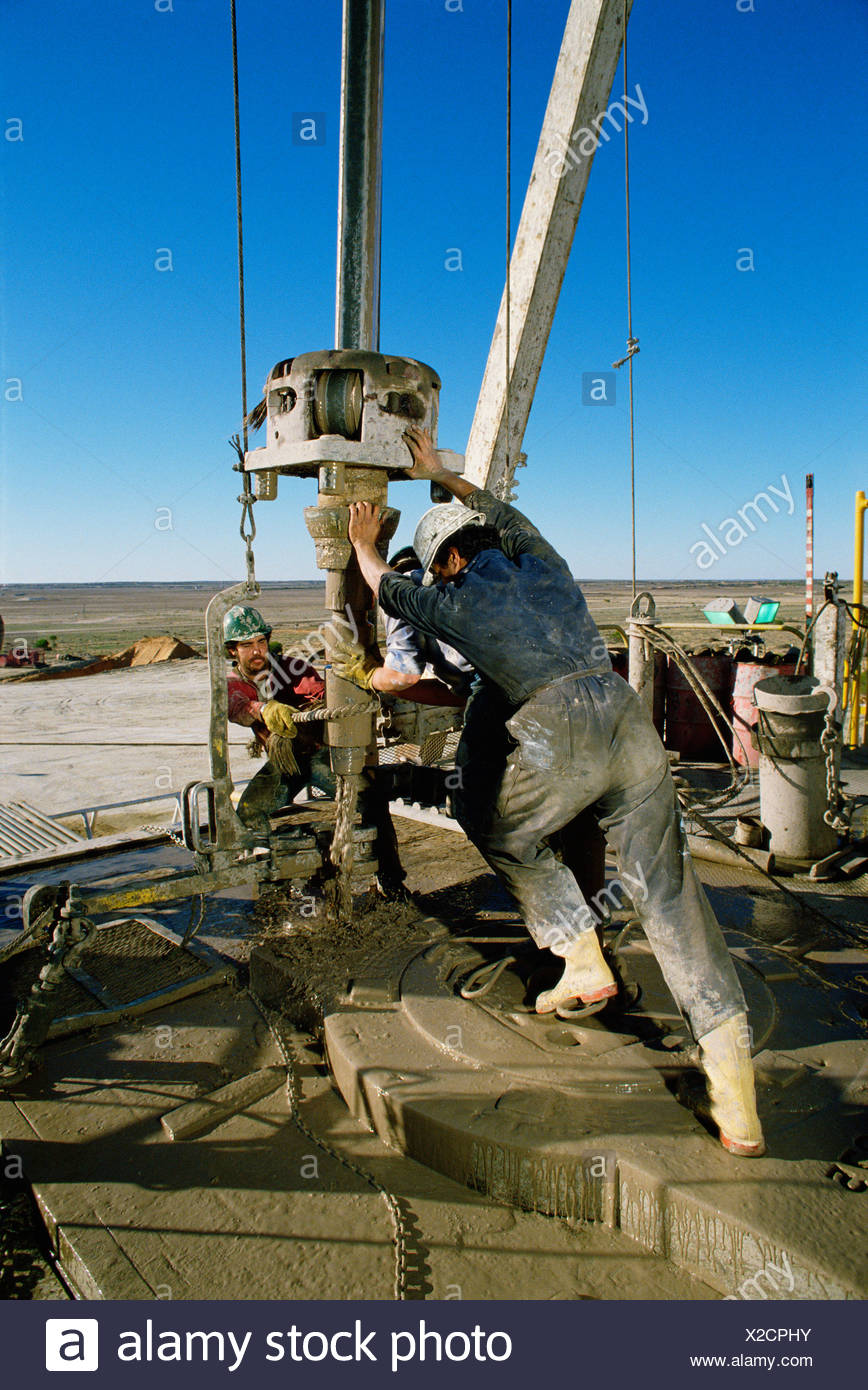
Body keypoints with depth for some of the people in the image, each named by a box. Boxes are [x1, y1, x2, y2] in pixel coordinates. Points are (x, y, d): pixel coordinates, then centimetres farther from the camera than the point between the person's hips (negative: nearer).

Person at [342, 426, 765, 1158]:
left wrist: (365, 544, 53)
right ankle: (735, 1095, 0)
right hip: (631, 720, 5)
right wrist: (439, 472, 58)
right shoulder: (544, 564, 27)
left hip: (559, 733, -5)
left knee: (501, 835, 26)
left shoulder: (458, 600, 14)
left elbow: (387, 587, 34)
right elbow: (500, 512, 48)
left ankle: (583, 961, 21)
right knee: (669, 891, 4)